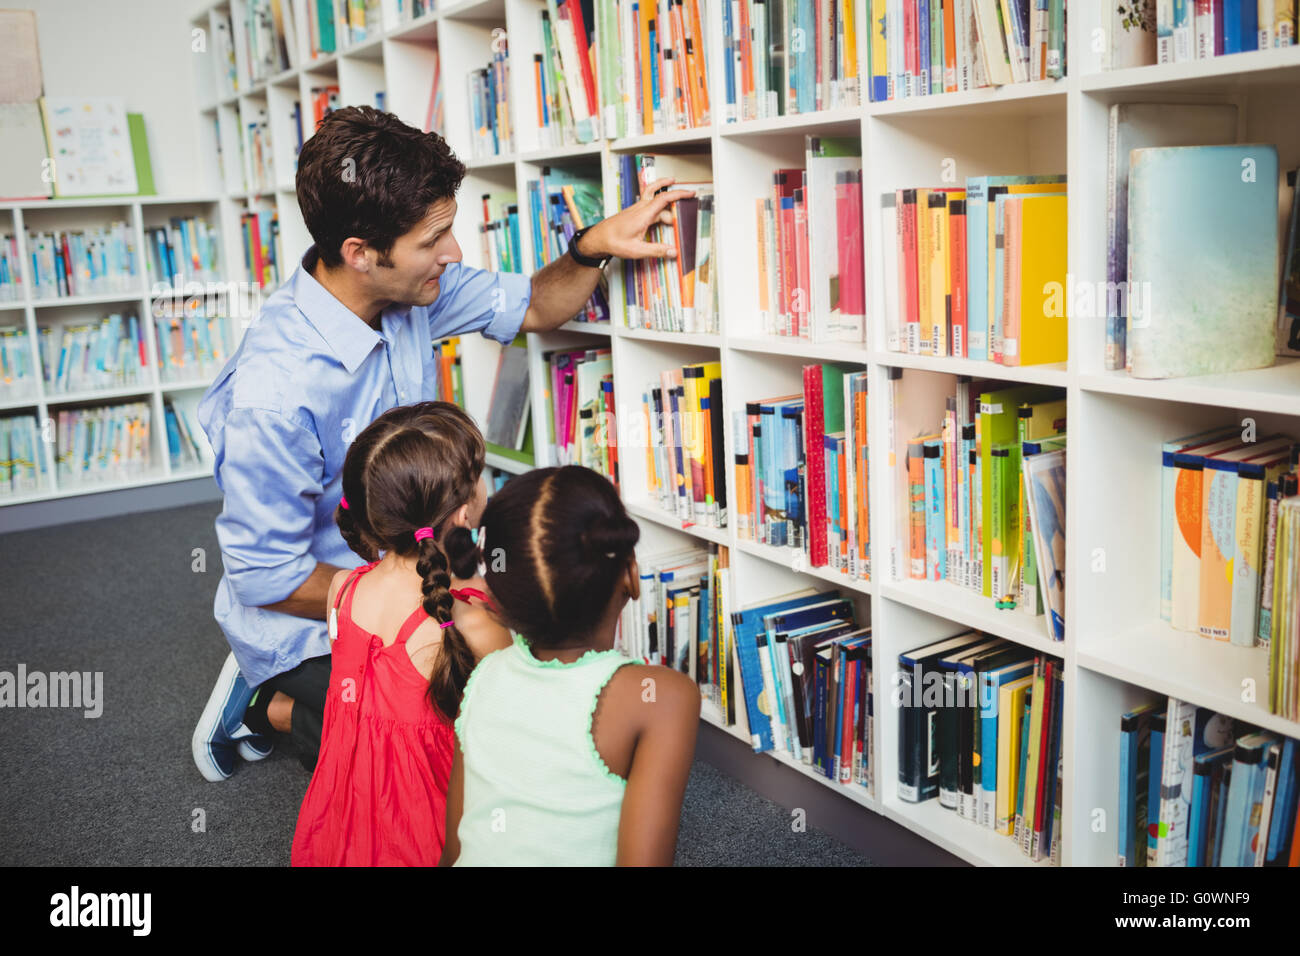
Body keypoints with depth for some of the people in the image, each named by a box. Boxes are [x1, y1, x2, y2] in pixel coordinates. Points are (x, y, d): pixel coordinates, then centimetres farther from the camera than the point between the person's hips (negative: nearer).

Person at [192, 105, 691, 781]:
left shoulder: (410, 290, -12)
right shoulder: (274, 395, -33)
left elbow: (529, 308, 4)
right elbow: (266, 578, -24)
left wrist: (593, 247, -17)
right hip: (305, 629, -7)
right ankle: (271, 708, 10)